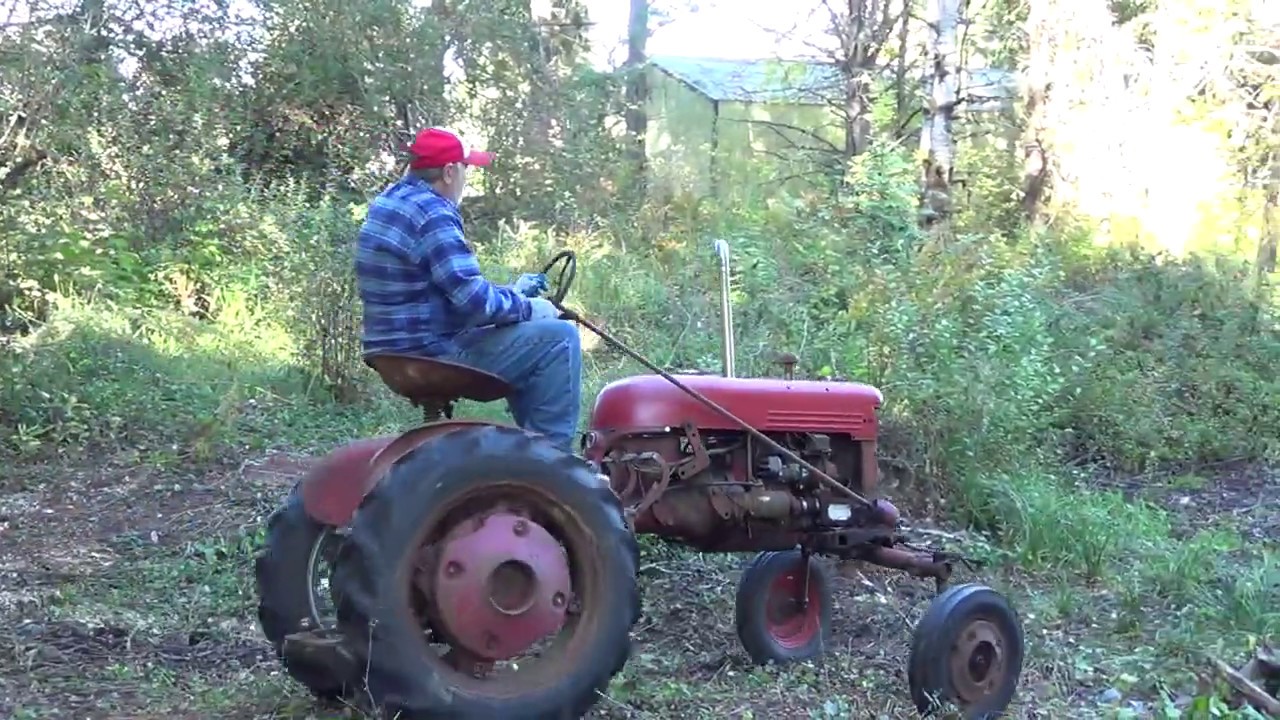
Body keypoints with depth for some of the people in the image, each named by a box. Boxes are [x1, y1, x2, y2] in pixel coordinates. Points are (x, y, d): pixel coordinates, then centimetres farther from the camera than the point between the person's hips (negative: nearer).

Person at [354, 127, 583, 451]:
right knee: (559, 337, -10)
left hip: (400, 353, 11)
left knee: (527, 337, 28)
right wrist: (527, 307, -7)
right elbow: (475, 301, -24)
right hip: (433, 356, -11)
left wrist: (511, 293, 18)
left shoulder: (390, 203, 14)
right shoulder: (431, 215, -19)